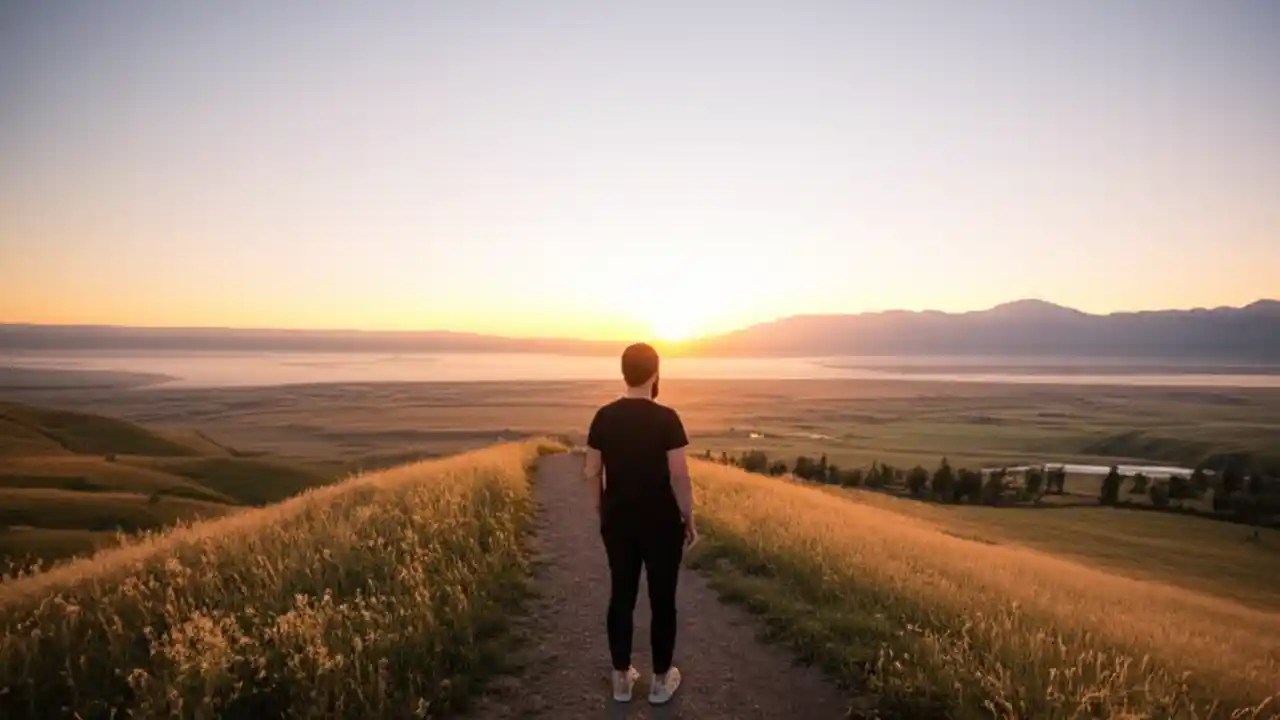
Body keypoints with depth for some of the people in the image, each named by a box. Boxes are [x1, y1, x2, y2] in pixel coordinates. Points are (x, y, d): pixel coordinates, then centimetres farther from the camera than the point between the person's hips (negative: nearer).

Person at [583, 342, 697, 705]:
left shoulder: (604, 417, -3)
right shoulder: (666, 418, -16)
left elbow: (592, 473, 2)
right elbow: (679, 476, -16)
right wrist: (689, 520, -3)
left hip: (618, 522, 4)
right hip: (662, 524, -4)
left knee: (621, 597, 13)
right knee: (662, 600, 9)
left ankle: (622, 677, 24)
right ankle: (662, 679, 21)